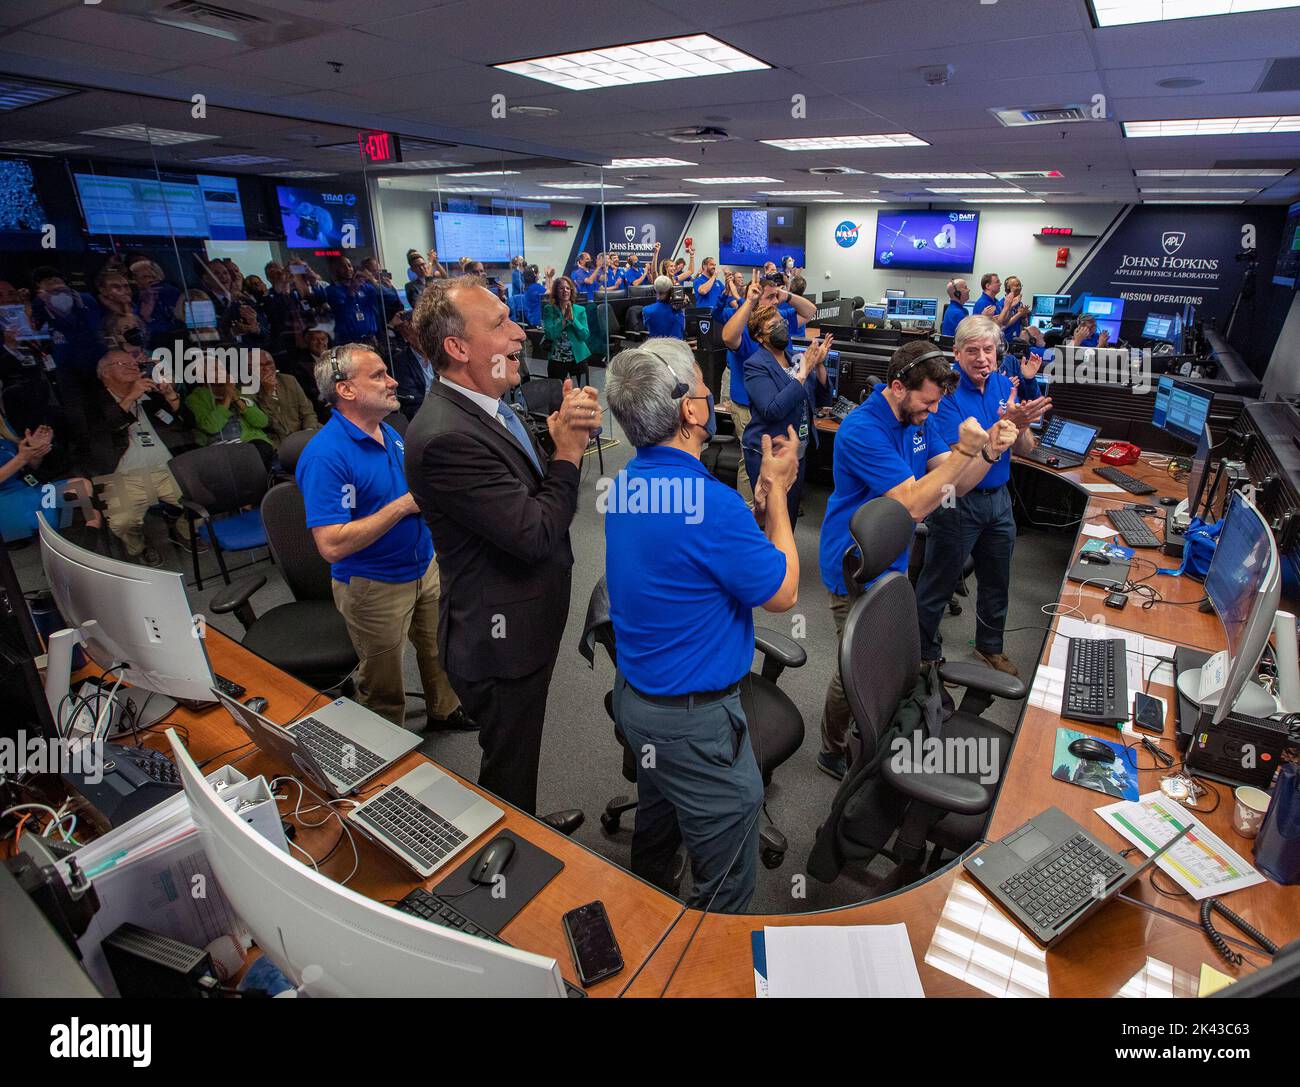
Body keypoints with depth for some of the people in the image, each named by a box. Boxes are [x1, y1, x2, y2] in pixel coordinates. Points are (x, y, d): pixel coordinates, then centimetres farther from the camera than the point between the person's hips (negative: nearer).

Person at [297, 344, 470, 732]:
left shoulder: (389, 432, 2)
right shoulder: (325, 455, -25)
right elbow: (332, 546, -30)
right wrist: (405, 504, -27)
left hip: (424, 566, 8)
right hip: (375, 586, -7)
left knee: (439, 649, 26)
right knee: (384, 689, 13)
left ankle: (444, 710, 51)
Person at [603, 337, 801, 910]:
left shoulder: (632, 480, 0)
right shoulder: (708, 501, -29)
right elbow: (783, 592, -15)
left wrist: (766, 485, 6)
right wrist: (776, 489, -7)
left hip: (635, 693, 10)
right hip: (694, 719, -10)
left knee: (655, 832, 32)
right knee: (727, 887, 11)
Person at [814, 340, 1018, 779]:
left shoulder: (918, 418, 2)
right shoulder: (862, 430, -26)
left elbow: (954, 485, 1)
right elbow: (914, 505, -31)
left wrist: (989, 452, -17)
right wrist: (964, 450, -31)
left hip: (891, 562, 8)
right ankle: (833, 751, 28)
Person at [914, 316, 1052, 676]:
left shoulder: (1004, 384, 2)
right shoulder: (946, 391, -17)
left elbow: (1025, 450, 0)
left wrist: (1020, 425, -21)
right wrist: (1004, 424, -34)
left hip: (998, 498, 7)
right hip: (957, 501, -6)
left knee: (996, 582, 21)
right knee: (937, 586, 6)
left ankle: (990, 646, 43)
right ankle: (926, 655, 25)